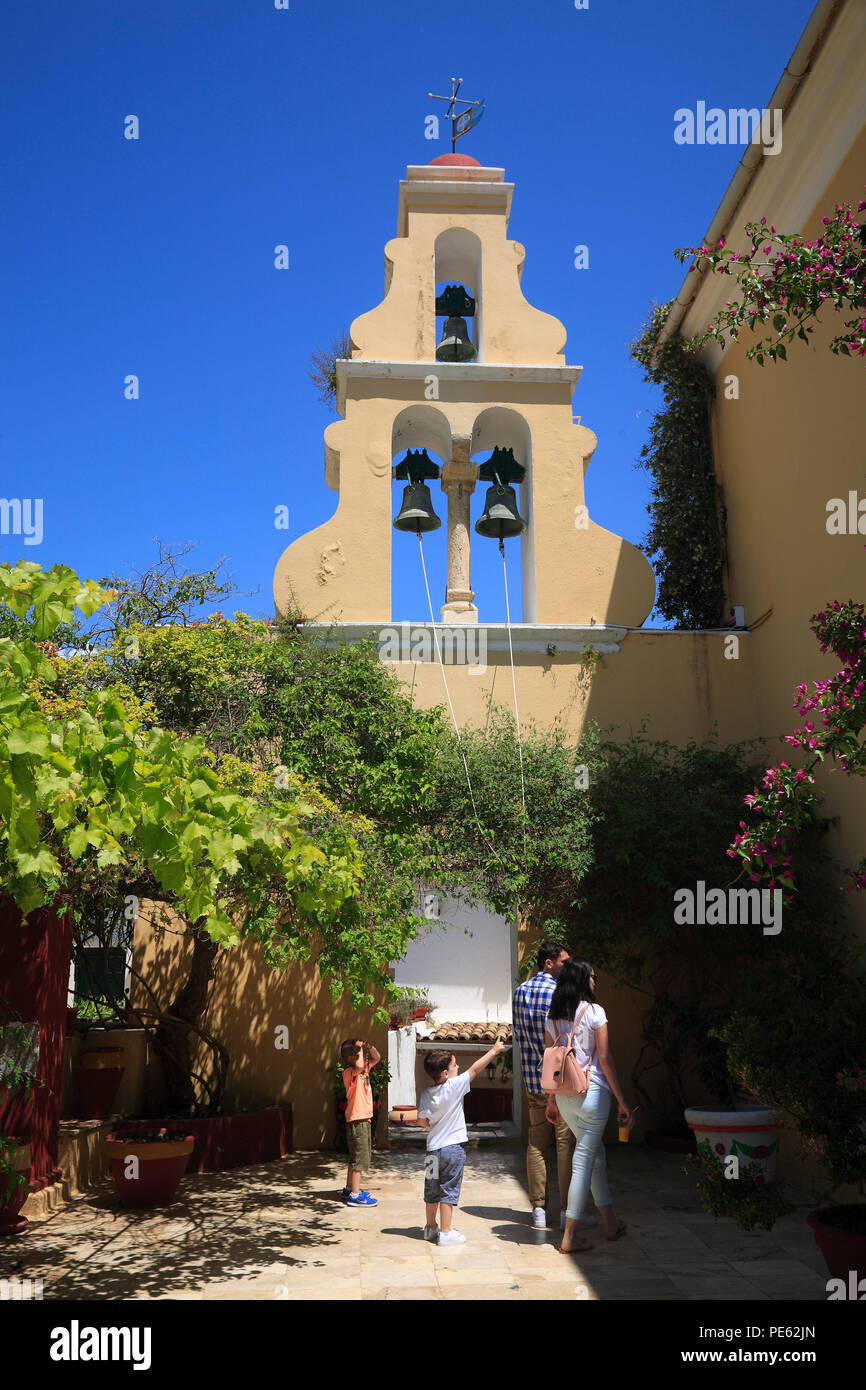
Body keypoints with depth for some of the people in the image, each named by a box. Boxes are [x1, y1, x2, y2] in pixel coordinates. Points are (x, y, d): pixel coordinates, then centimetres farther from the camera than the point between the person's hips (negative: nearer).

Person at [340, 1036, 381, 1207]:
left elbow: (377, 1058, 20)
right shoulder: (349, 1072, -16)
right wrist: (360, 1049, -24)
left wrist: (369, 1047, 2)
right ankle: (355, 1195, -2)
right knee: (360, 1158, -6)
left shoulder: (364, 1069, 10)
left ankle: (350, 1189, 29)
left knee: (356, 1157, 18)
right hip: (357, 1121, -9)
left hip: (364, 1120, 9)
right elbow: (358, 1065, -39)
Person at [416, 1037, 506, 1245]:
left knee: (432, 1190, 17)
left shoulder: (426, 1094, 1)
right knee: (448, 1191, 2)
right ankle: (445, 1233, 7)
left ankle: (430, 1228, 30)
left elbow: (422, 1121, 5)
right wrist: (494, 1050, -2)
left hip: (433, 1148, 6)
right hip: (453, 1146, -6)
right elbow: (475, 1069, -10)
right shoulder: (453, 1087, -15)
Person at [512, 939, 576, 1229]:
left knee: (536, 1143, 11)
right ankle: (567, 1211, 8)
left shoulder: (520, 992, 7)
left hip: (532, 1079, 7)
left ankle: (538, 1208, 15)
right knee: (566, 1144, 2)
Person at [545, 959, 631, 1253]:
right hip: (592, 1093, -6)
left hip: (564, 1095, 6)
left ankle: (610, 1223, 32)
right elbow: (605, 1059, -11)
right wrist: (622, 1101, -4)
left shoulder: (553, 1017, 6)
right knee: (583, 1161, 0)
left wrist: (552, 1099, 20)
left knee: (596, 1154, 21)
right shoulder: (594, 1012, -10)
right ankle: (569, 1236, 5)